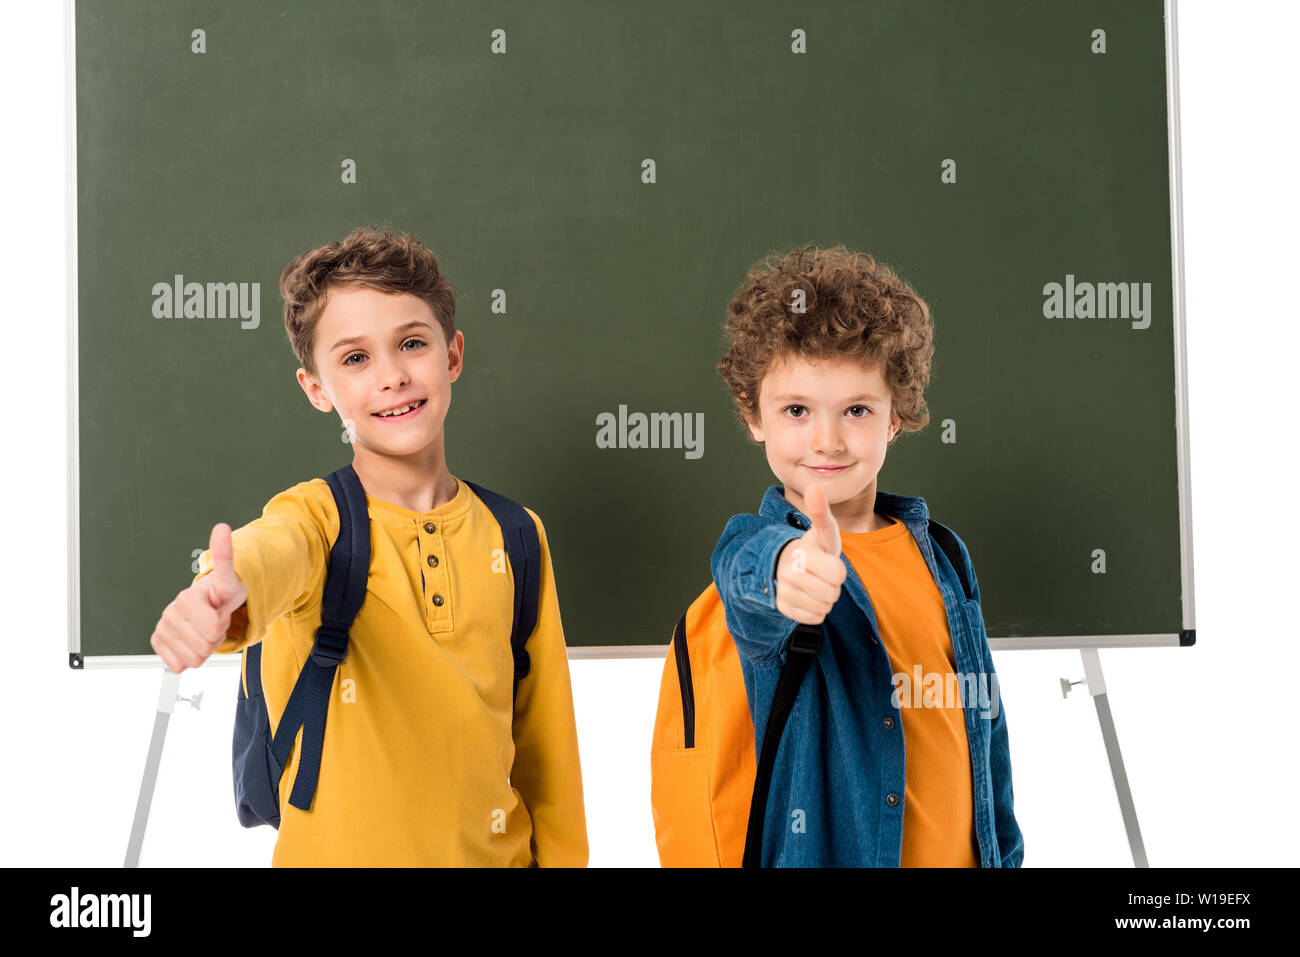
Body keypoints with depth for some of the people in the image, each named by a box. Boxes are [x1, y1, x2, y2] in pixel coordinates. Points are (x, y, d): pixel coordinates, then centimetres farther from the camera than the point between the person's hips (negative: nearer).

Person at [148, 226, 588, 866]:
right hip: (340, 851, -2)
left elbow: (545, 735, 5)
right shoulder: (313, 519, -11)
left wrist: (562, 856, 5)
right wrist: (228, 595, -57)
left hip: (496, 851, 3)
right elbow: (272, 552, -36)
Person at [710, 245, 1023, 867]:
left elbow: (984, 719, 12)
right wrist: (787, 569, -58)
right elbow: (750, 572, -37)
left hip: (962, 853, 4)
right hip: (821, 855, -4)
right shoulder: (751, 548, -12)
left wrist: (1005, 853, 12)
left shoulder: (940, 554, 3)